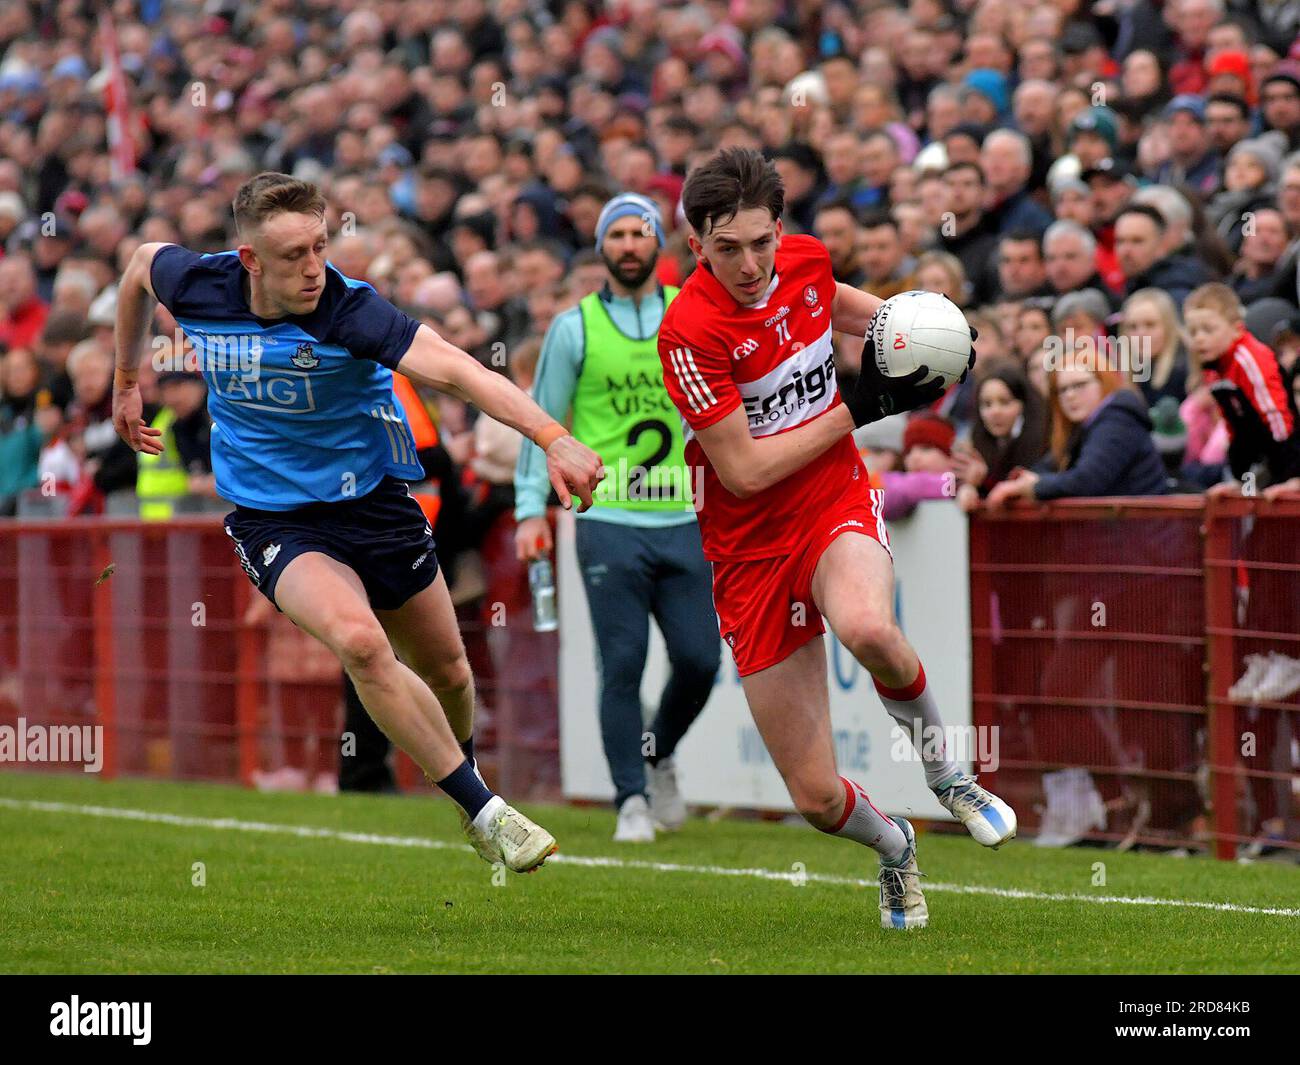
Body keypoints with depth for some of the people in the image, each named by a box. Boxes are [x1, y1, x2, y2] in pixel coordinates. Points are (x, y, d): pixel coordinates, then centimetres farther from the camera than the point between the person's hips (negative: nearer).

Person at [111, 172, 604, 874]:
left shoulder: (349, 310, -25)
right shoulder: (197, 286, -16)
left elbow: (455, 370, -39)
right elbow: (140, 264, 10)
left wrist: (553, 439, -53)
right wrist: (126, 381, 20)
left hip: (372, 499, 1)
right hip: (274, 519, 0)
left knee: (445, 670, 15)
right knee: (359, 640, -29)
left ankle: (461, 768, 52)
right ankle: (484, 812, -21)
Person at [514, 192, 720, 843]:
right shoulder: (575, 328, 3)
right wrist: (531, 509, -2)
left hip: (684, 520, 2)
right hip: (608, 523, -2)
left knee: (698, 660, -2)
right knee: (622, 665, -6)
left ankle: (660, 754, 26)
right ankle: (632, 800, 3)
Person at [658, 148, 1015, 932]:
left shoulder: (806, 259, -3)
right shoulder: (689, 331, -20)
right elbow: (744, 472, -19)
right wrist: (863, 407, -15)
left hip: (839, 507, 2)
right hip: (751, 550, -2)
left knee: (867, 629, -37)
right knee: (818, 798, -2)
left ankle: (947, 771, -7)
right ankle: (893, 847, 35)